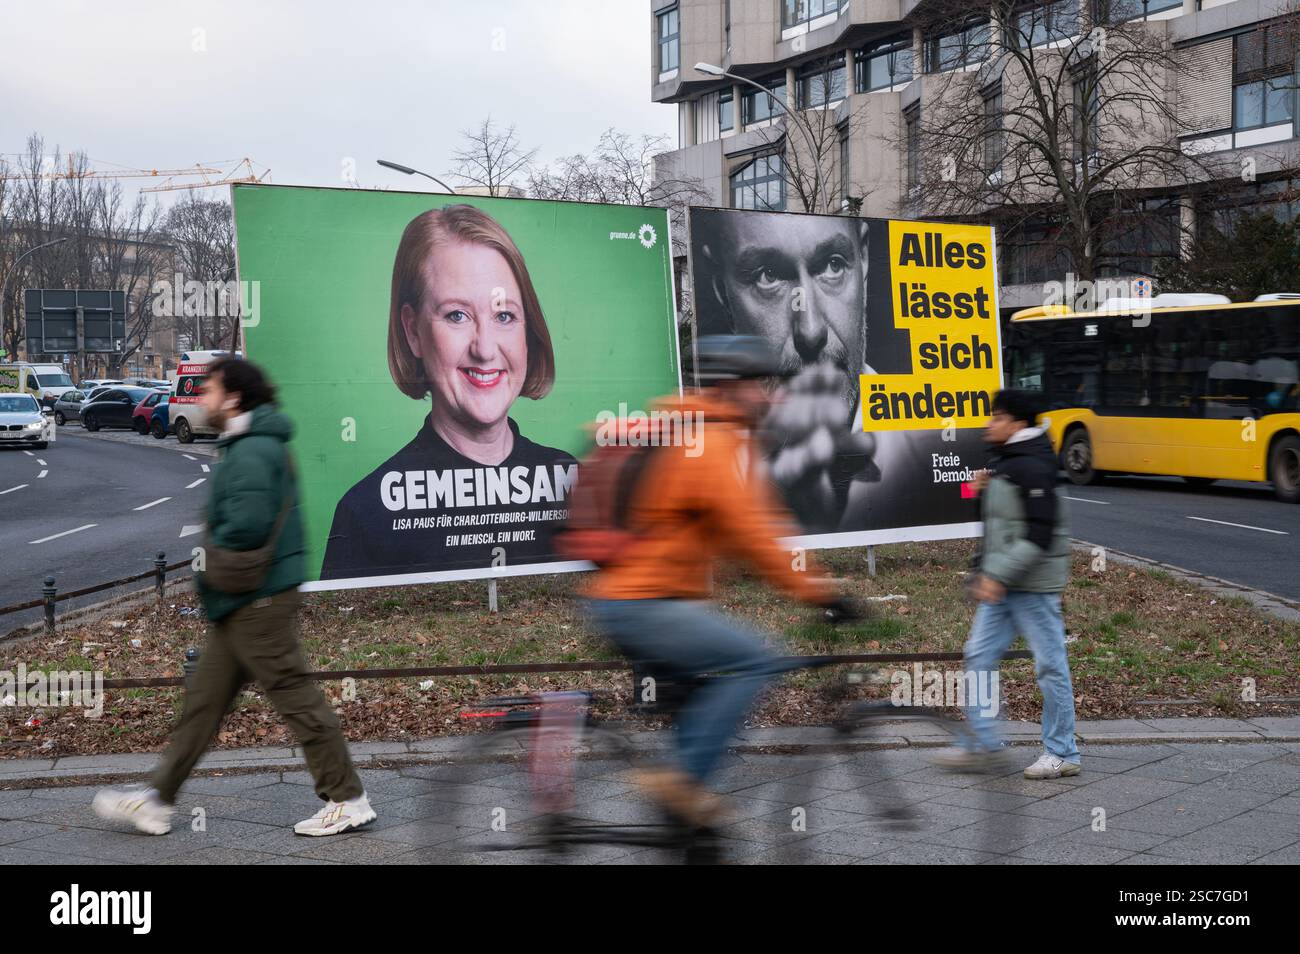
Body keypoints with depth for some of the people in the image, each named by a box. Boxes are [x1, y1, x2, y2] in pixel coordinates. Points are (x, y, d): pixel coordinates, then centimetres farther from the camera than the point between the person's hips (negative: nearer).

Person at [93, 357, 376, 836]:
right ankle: (157, 800, 21)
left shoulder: (251, 451, -17)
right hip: (244, 602, 11)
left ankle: (348, 800, 3)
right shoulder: (255, 445, 17)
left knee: (295, 695, -5)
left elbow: (247, 523, -28)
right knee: (205, 697, 14)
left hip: (257, 600, -11)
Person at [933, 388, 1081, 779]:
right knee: (979, 656, 7)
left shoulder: (1031, 468, -16)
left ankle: (1063, 754, 10)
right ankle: (984, 746, 13)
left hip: (1033, 585, -10)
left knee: (1050, 665, 0)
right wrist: (984, 573, 13)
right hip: (1002, 584, 10)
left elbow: (1040, 536, -22)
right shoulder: (1003, 462, 14)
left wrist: (999, 576, -21)